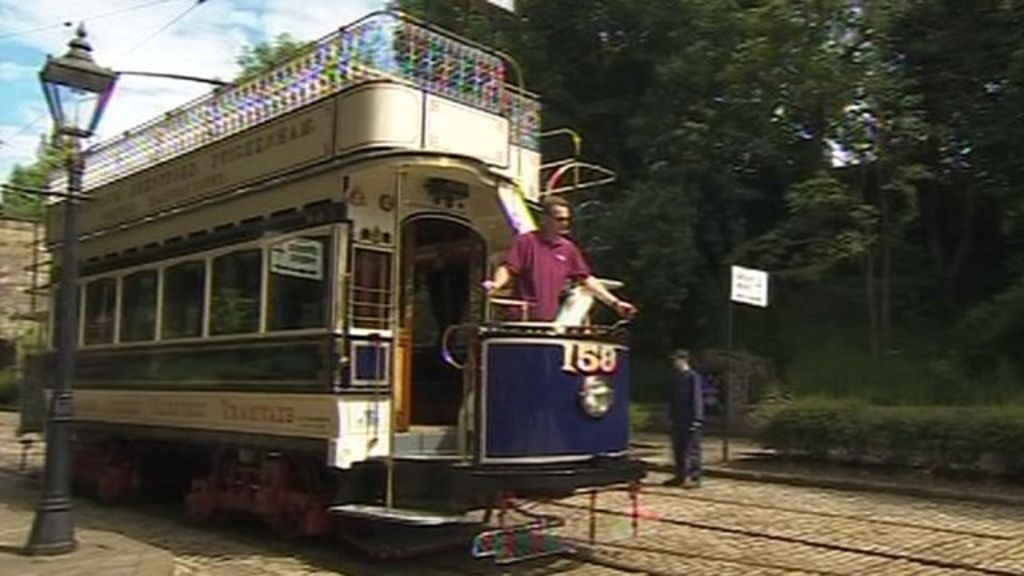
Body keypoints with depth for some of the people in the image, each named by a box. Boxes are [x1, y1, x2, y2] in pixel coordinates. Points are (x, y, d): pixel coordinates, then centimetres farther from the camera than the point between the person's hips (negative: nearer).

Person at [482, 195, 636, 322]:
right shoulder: (526, 241, -1)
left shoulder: (569, 249, 12)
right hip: (523, 319, -5)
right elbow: (507, 269, -7)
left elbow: (587, 279, 14)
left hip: (552, 321, 5)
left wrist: (615, 302, 9)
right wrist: (496, 284, -29)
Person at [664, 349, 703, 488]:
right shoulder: (676, 378, 13)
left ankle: (694, 477, 1)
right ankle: (680, 476, 20)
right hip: (677, 420, 8)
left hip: (689, 420, -8)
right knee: (678, 449, 12)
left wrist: (697, 419, -18)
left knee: (692, 449, -3)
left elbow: (697, 398, -14)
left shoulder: (693, 376, -10)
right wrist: (671, 417, 17)